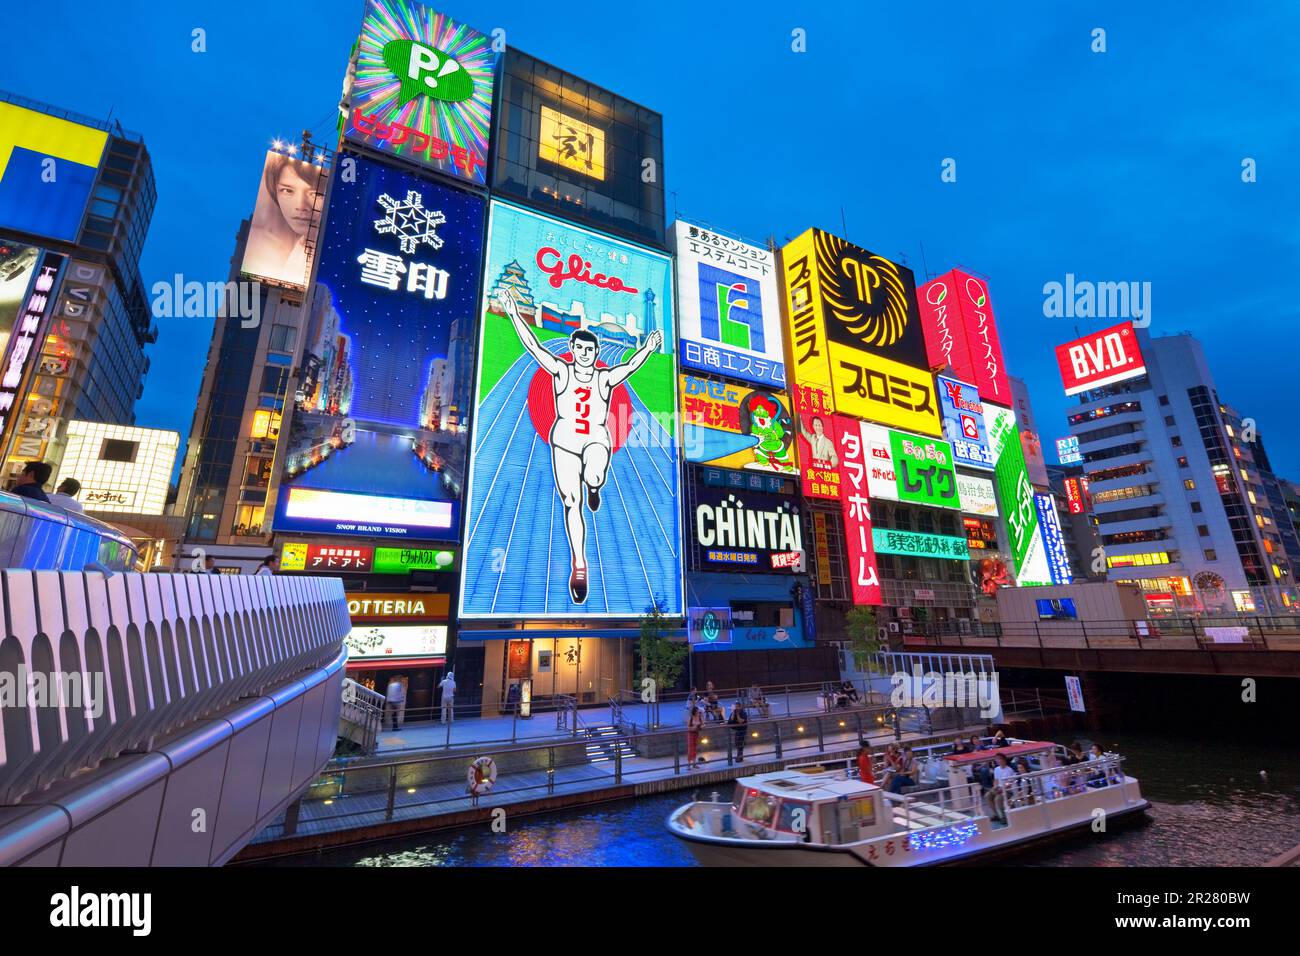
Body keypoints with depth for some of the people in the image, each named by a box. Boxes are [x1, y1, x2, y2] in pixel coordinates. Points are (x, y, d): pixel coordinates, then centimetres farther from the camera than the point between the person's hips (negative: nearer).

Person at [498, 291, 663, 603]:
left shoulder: (605, 378, 6)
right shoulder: (561, 371, 5)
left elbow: (631, 365, -8)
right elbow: (533, 346, -1)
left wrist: (647, 349, -22)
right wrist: (513, 313, -7)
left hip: (596, 440, -1)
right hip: (564, 440, 1)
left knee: (594, 478, -34)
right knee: (571, 502, -3)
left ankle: (593, 488, 7)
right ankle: (579, 564, 8)